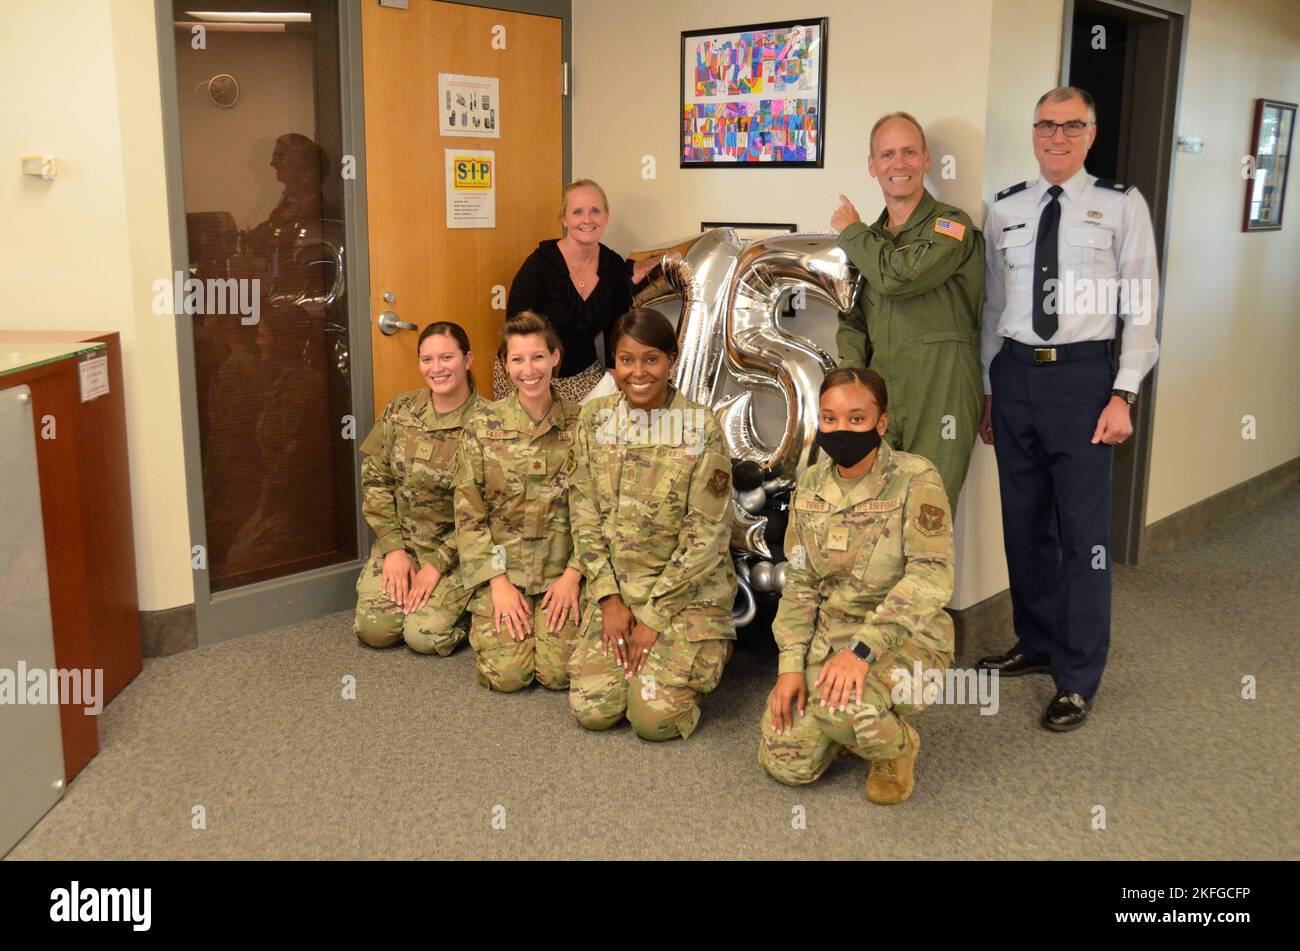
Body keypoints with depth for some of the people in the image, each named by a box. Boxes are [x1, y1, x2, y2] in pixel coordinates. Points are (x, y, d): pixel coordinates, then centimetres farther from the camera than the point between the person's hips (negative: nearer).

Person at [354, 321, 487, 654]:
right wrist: (393, 547, -6)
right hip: (400, 538, 4)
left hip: (456, 548, -4)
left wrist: (439, 563, -16)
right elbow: (374, 478, 2)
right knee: (373, 629, -12)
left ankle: (464, 604, 12)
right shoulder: (400, 410, 0)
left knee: (425, 636, -19)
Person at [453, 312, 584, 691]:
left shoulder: (578, 425, -3)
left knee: (558, 671, -14)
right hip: (500, 567, 0)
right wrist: (497, 582, -10)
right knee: (507, 673, -14)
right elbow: (468, 512, -4)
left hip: (561, 568, 0)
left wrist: (573, 574, -10)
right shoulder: (483, 425, -4)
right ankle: (485, 619, 19)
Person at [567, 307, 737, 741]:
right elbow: (585, 514, 2)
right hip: (616, 586, 4)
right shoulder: (594, 418, -1)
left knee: (654, 718, -14)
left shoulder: (701, 428, -14)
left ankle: (704, 654, 16)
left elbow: (706, 535, -14)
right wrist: (609, 598, -5)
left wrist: (653, 617, -13)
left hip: (686, 591, -3)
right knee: (593, 708, -8)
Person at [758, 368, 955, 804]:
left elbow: (932, 576, -24)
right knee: (785, 762, -7)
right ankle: (856, 721, 23)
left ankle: (897, 746, 0)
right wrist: (791, 665, -3)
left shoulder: (915, 479, -14)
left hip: (904, 640, -5)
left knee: (837, 704, -35)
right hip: (827, 637, 5)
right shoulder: (810, 485, 4)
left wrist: (863, 649, -32)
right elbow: (800, 583, 8)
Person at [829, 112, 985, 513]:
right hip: (878, 394, 6)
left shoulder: (951, 225, -3)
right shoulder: (871, 240, 18)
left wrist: (850, 232, -2)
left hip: (939, 395, -5)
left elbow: (900, 276, -20)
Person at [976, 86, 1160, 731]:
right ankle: (1037, 644, 33)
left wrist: (1124, 395, -10)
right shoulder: (1005, 210, 10)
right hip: (1014, 373, 4)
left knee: (1083, 531, 0)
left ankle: (1077, 678, 13)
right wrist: (988, 389, 12)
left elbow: (1141, 308, -3)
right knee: (1024, 522, 14)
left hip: (1082, 373, -4)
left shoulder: (1122, 206, 0)